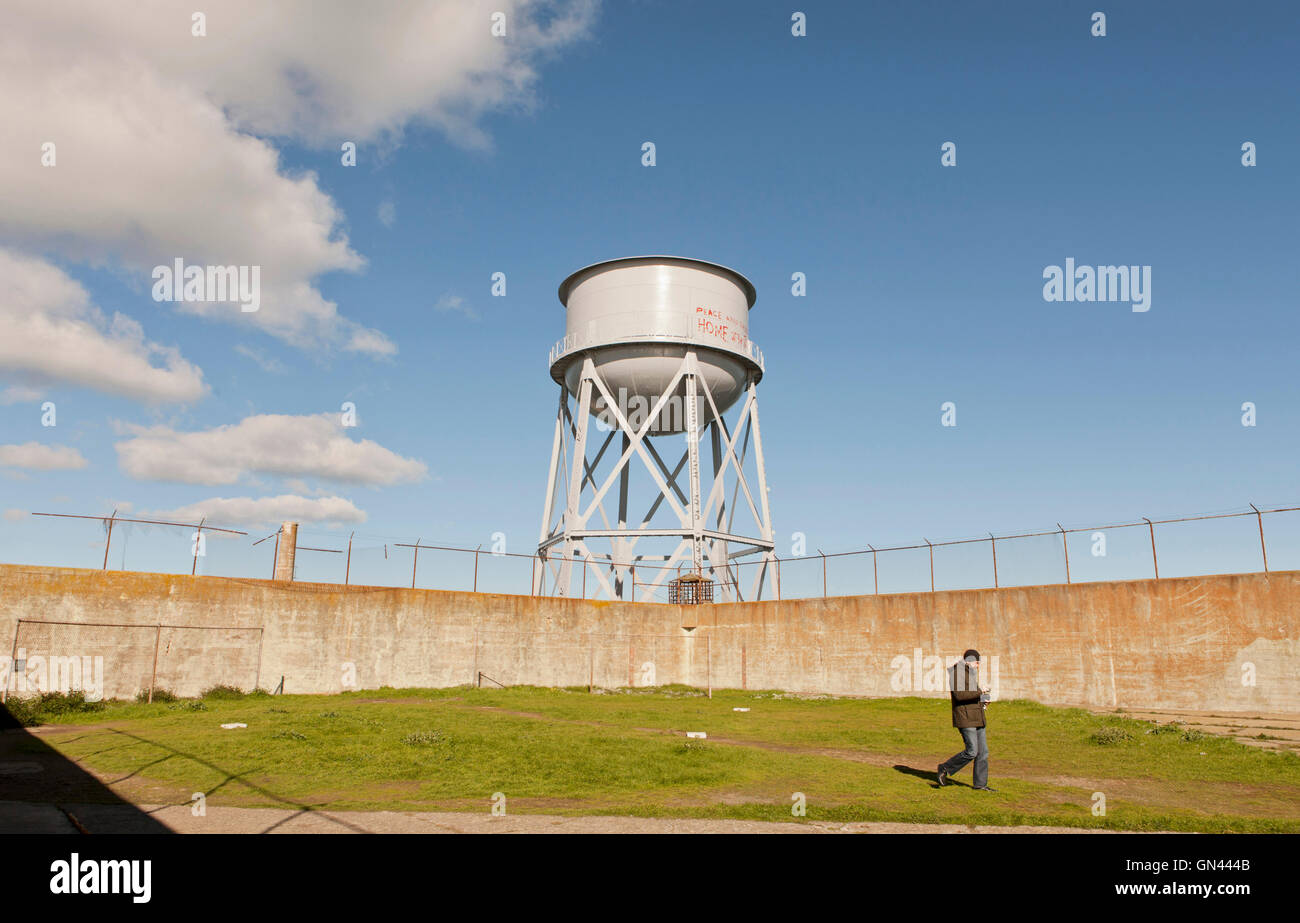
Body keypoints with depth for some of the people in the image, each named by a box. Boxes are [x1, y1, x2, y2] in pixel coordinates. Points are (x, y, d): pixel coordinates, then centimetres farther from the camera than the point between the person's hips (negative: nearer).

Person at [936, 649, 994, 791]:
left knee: (983, 751, 7)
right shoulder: (957, 673, -12)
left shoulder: (971, 674, 18)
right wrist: (979, 693, -24)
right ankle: (945, 768, 4)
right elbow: (959, 694, -24)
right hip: (965, 719, -9)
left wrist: (981, 701, 9)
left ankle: (980, 784, 13)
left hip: (976, 719, 9)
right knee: (971, 751, -12)